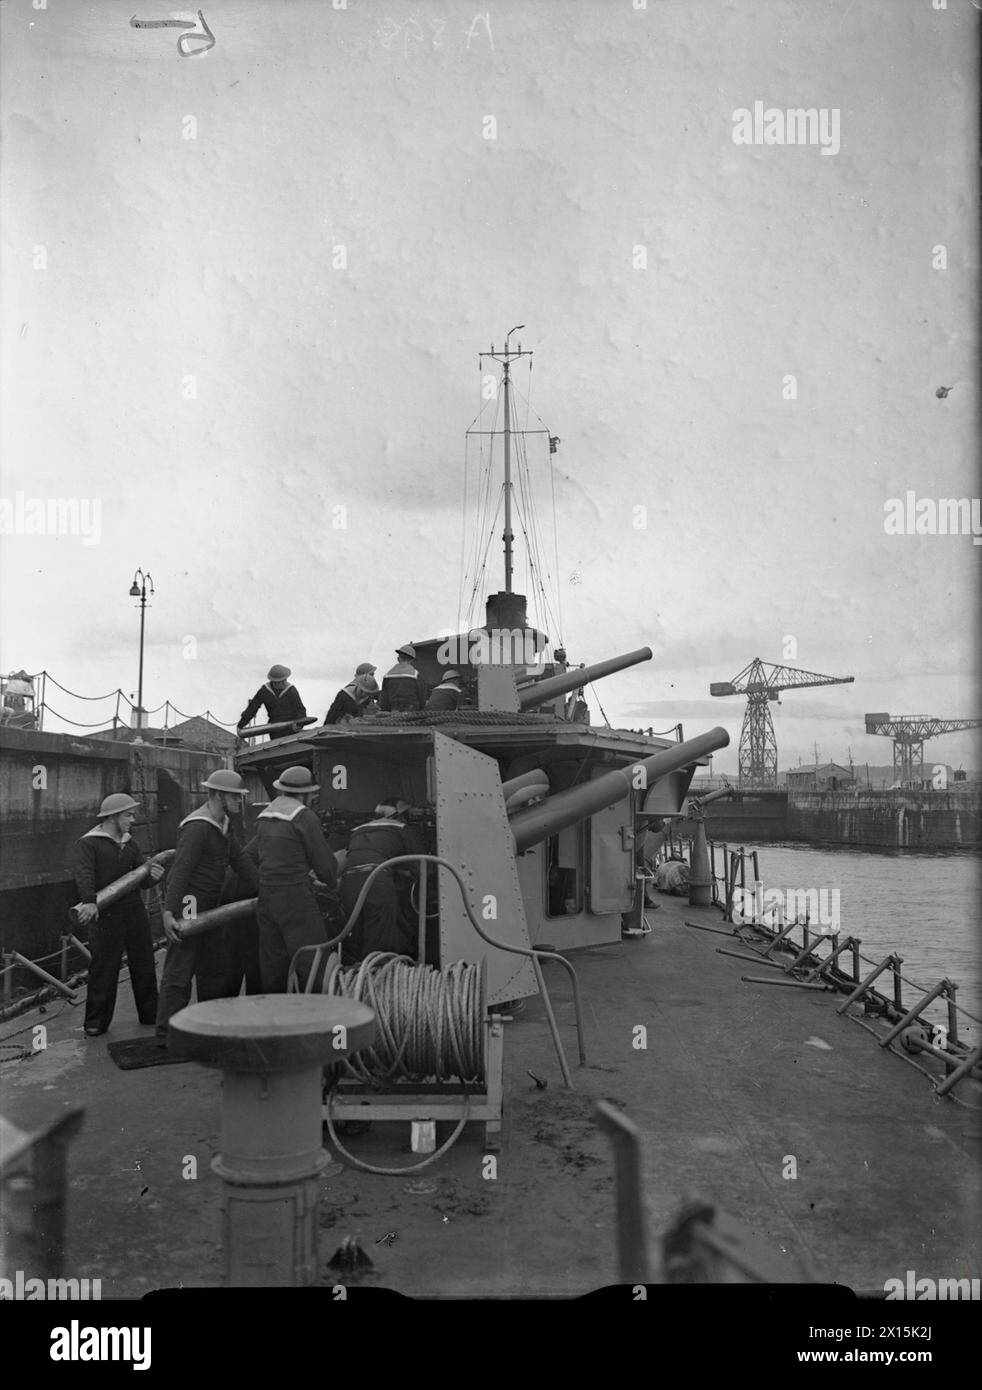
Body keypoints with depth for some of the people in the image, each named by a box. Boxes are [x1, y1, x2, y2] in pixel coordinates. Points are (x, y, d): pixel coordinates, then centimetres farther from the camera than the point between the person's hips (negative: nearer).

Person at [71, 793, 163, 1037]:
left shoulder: (130, 844, 17)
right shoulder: (89, 843, -5)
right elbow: (82, 872, -21)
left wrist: (154, 873, -17)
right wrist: (89, 901, -37)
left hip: (134, 911, 6)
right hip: (105, 915, -6)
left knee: (143, 964, 11)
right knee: (103, 968, -3)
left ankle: (150, 1014, 23)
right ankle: (96, 1022, 7)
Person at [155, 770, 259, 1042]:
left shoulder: (222, 825, 12)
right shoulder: (197, 827, -19)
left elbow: (240, 861, 12)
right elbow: (180, 871, -25)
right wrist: (168, 913, -30)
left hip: (208, 907, 10)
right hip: (186, 906, -10)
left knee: (215, 968, 15)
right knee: (180, 970, -6)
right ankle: (167, 1034, -1)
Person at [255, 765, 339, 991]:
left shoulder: (264, 816, 13)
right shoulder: (304, 816, -9)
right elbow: (324, 863, -7)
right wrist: (334, 882, 15)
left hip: (266, 896, 8)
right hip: (296, 898, -8)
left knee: (272, 969, 12)